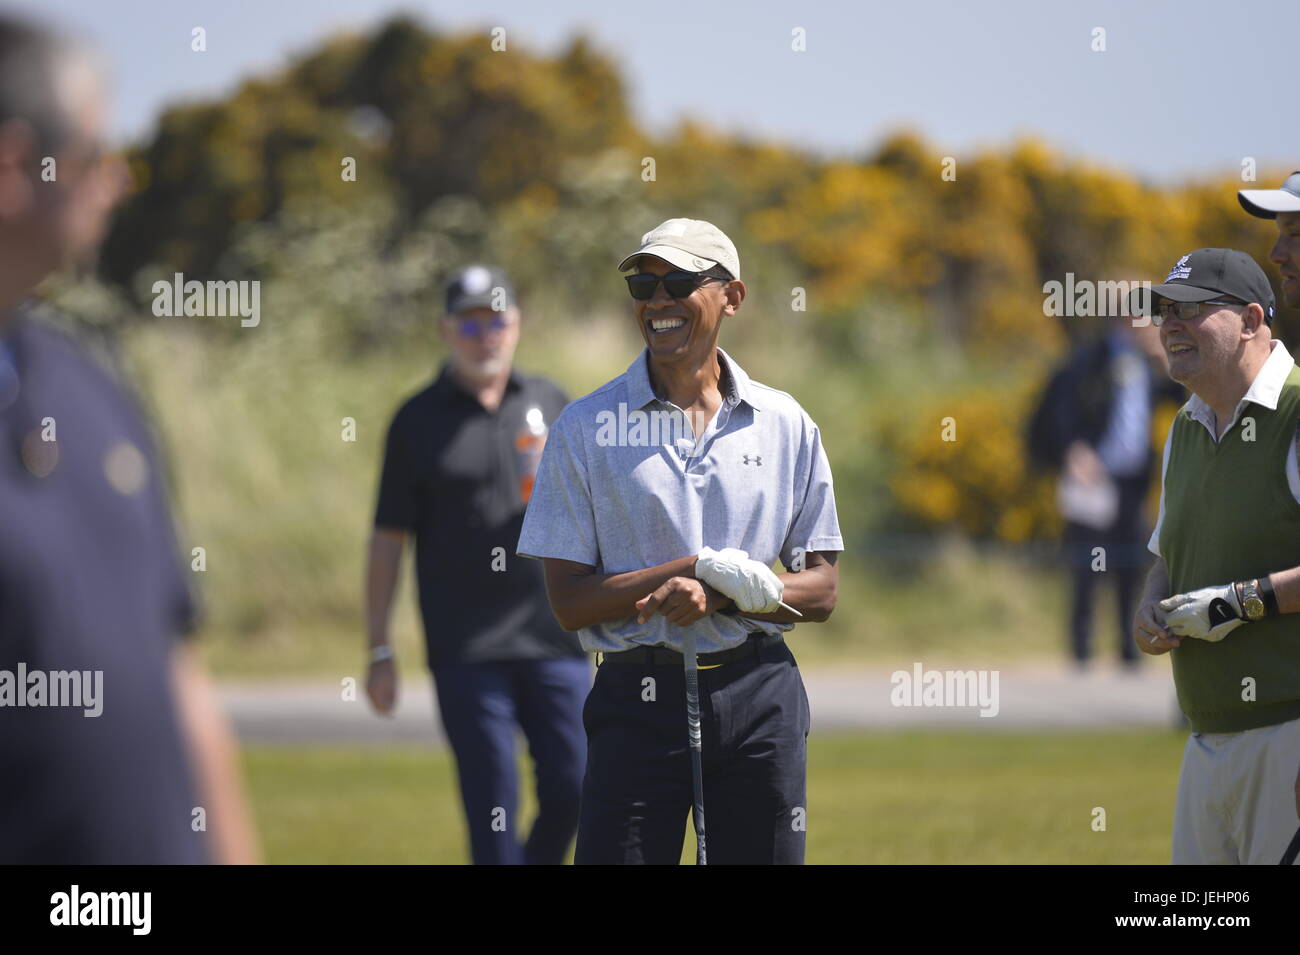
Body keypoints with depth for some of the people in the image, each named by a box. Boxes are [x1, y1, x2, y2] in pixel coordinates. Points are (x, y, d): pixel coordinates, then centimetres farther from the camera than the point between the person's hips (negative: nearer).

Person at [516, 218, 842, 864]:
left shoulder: (785, 424, 8)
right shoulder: (586, 426, 2)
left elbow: (821, 593, 6)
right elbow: (569, 603, -3)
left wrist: (716, 595, -13)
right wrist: (707, 566, -14)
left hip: (760, 701, 2)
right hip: (638, 701, -2)